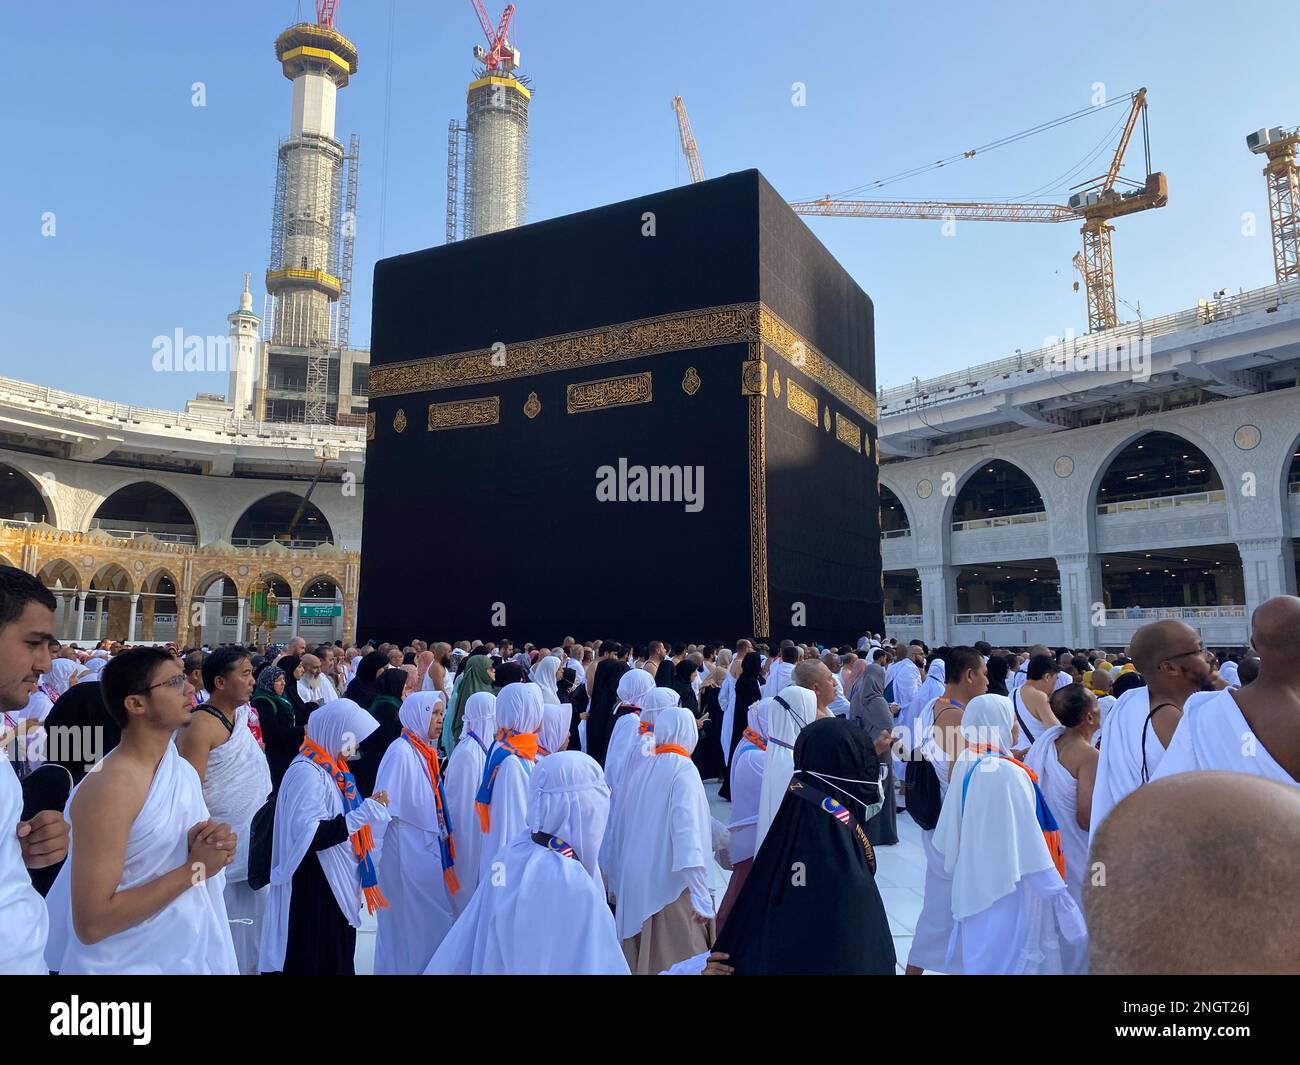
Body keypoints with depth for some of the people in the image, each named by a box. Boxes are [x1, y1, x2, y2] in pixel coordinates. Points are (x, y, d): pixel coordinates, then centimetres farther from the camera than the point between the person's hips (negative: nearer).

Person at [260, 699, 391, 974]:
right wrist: (365, 813, -25)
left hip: (336, 884, 9)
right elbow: (311, 836, -27)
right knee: (316, 961, 2)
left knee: (337, 959, 17)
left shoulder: (329, 767, 9)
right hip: (314, 891, -9)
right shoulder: (307, 771, -20)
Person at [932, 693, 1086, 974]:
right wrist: (1060, 898, -16)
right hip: (1009, 892, -8)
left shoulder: (965, 764, 1)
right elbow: (1029, 845, -22)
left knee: (982, 958, 19)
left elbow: (947, 835, 8)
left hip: (974, 887, 8)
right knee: (1011, 961, 5)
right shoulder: (1006, 773, -23)